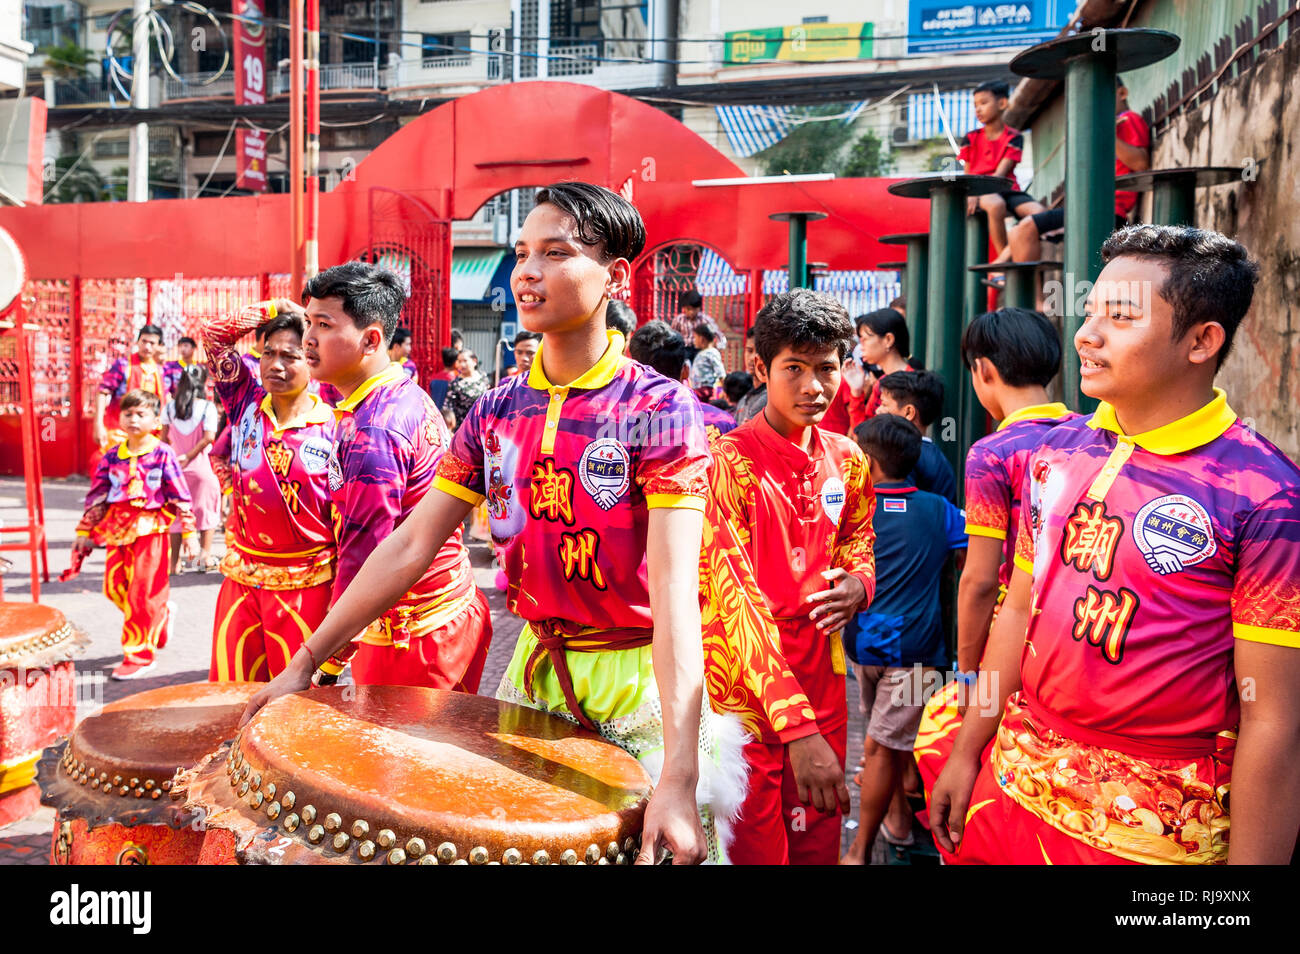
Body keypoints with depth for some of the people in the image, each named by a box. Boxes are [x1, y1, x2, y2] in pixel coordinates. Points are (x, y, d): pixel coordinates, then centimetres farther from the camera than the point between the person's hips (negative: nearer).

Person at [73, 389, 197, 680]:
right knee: (114, 587, 7)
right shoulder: (112, 457, 7)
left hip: (150, 531, -5)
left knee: (142, 593, -2)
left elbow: (180, 497, -4)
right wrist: (85, 531, 13)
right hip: (117, 531, 5)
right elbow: (97, 497, 13)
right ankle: (162, 614, 33)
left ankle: (139, 654, 8)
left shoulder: (162, 454, -5)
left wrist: (189, 532, -5)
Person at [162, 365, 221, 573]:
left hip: (175, 466, 4)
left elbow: (164, 437, 6)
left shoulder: (170, 407, 4)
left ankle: (174, 562, 14)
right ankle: (205, 557, 5)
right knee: (206, 509, 10)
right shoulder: (207, 407, -8)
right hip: (200, 467, -4)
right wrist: (189, 456, -11)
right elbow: (209, 437, -18)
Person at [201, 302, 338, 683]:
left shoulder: (332, 429, -9)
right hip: (241, 577, 4)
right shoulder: (246, 402, 3)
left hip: (305, 587, -4)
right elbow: (214, 332, 5)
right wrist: (274, 309, 1)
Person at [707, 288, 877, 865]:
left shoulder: (848, 460, 4)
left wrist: (857, 583, -6)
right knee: (754, 852, 6)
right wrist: (796, 726, -25)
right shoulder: (730, 463, -15)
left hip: (822, 684, 6)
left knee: (818, 847, 18)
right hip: (746, 693, -6)